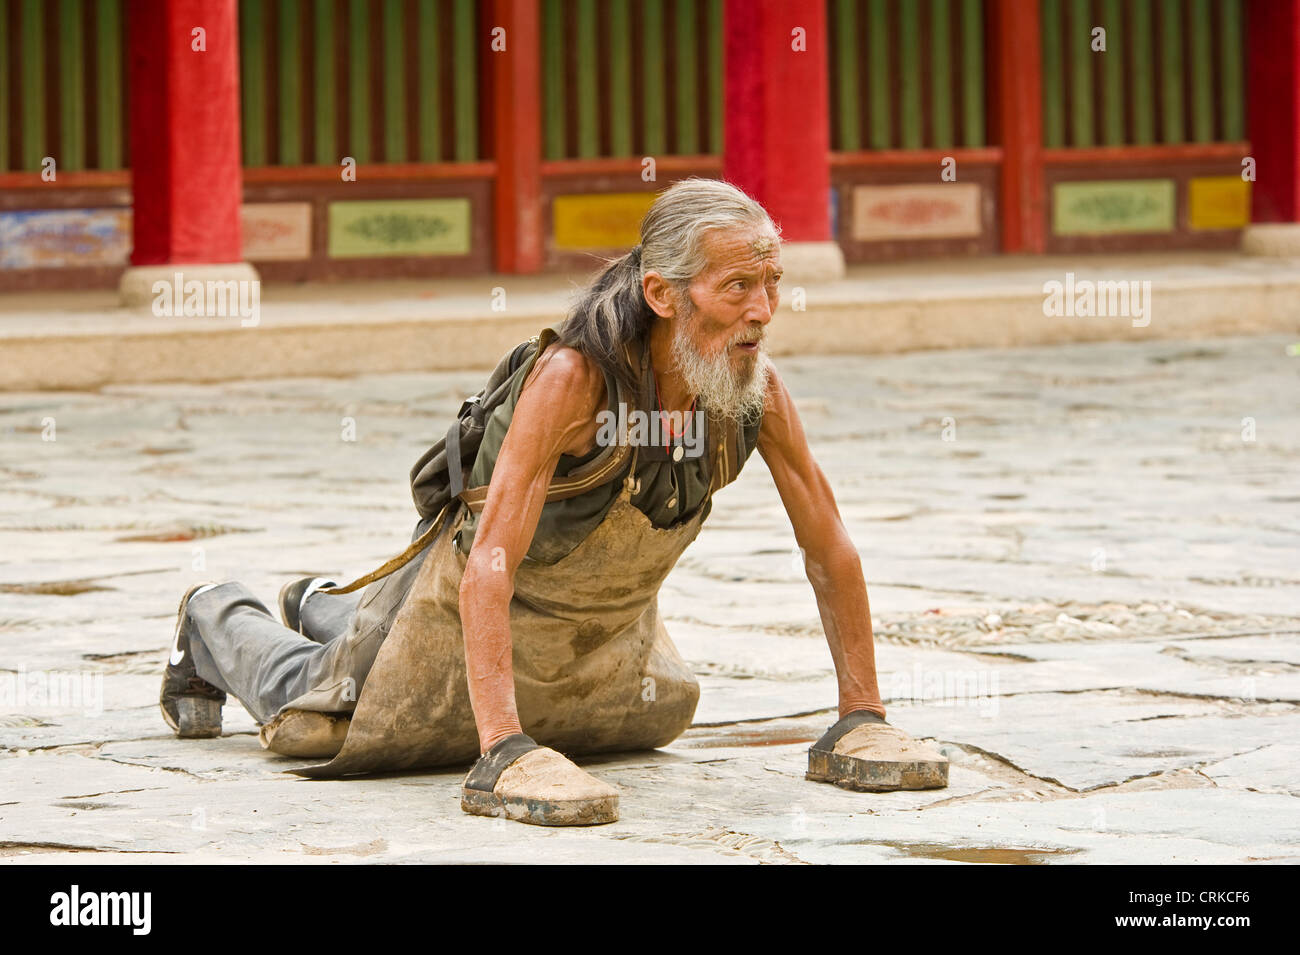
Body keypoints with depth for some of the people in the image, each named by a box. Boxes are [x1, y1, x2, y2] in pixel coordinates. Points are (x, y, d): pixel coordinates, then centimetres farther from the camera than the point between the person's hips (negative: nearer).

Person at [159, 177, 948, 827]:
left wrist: (864, 719, -13)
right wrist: (505, 753, -52)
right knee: (309, 715, 9)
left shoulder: (758, 389, -24)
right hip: (478, 599, -6)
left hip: (608, 625, 6)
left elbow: (830, 548, -12)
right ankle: (218, 624, 48)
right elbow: (490, 563, -44)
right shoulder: (574, 378, -40)